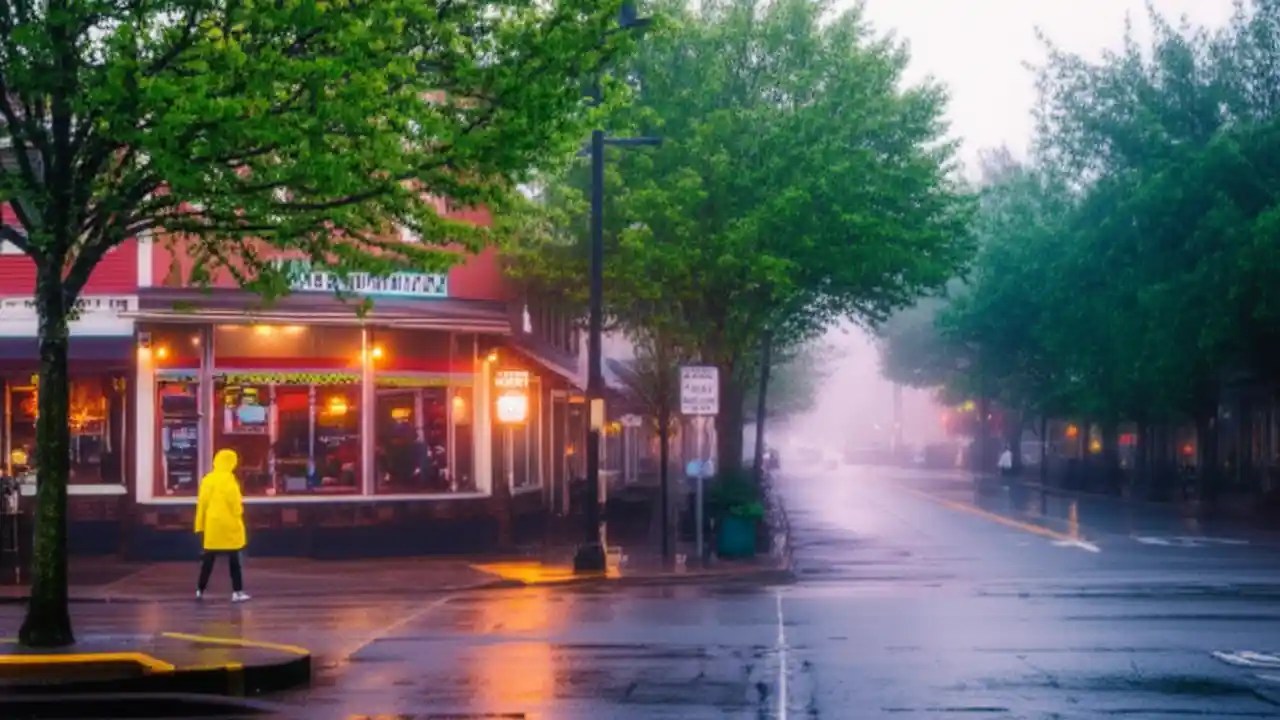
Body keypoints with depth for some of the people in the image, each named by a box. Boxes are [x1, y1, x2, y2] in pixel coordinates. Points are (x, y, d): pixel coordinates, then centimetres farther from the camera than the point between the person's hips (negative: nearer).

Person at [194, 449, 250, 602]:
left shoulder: (207, 479, 6)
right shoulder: (228, 478, -12)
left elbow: (202, 502, 8)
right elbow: (234, 500, -16)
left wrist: (201, 523, 12)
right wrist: (238, 515, -1)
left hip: (212, 524, 5)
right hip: (229, 524, -5)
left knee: (208, 559, 12)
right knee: (233, 558, 1)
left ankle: (200, 590, 15)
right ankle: (237, 591, -1)